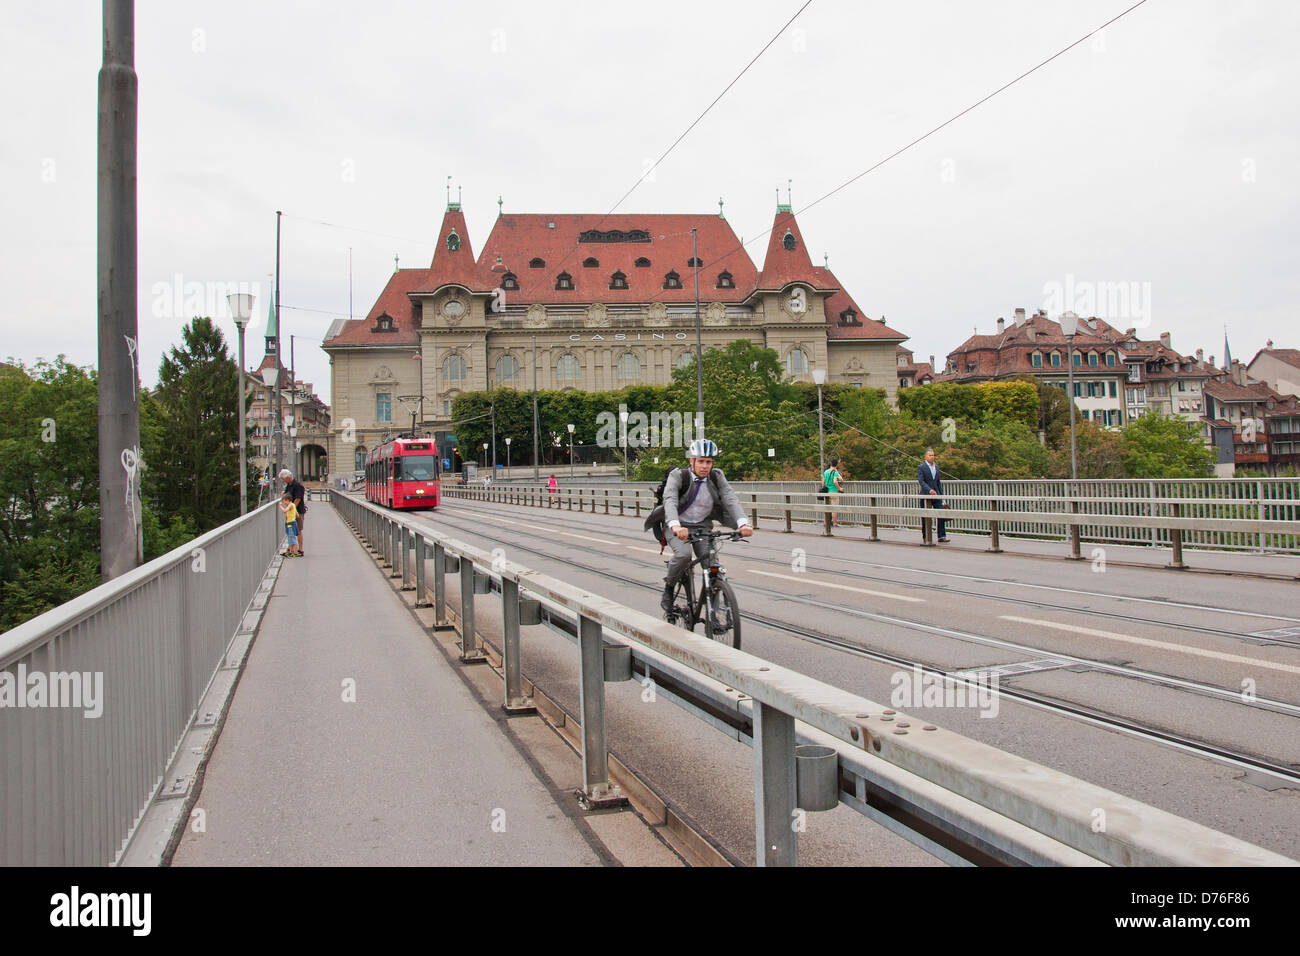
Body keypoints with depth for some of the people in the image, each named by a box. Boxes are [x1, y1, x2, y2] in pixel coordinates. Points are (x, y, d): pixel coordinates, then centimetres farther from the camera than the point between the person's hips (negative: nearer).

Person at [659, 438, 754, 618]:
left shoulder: (716, 476, -7)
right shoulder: (678, 475, -16)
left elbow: (731, 499, -19)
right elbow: (670, 500, -32)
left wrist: (743, 523, -39)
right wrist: (675, 526, -52)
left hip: (702, 526, 3)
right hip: (678, 527, -3)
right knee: (683, 554, -31)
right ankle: (669, 588, -4)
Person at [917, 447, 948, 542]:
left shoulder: (936, 467, 16)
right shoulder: (921, 467, -4)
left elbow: (938, 482, 20)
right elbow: (921, 481, -15)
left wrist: (941, 494, 14)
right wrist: (929, 490, -29)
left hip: (936, 495, 5)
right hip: (926, 495, -5)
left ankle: (942, 536, -3)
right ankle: (925, 537, 11)